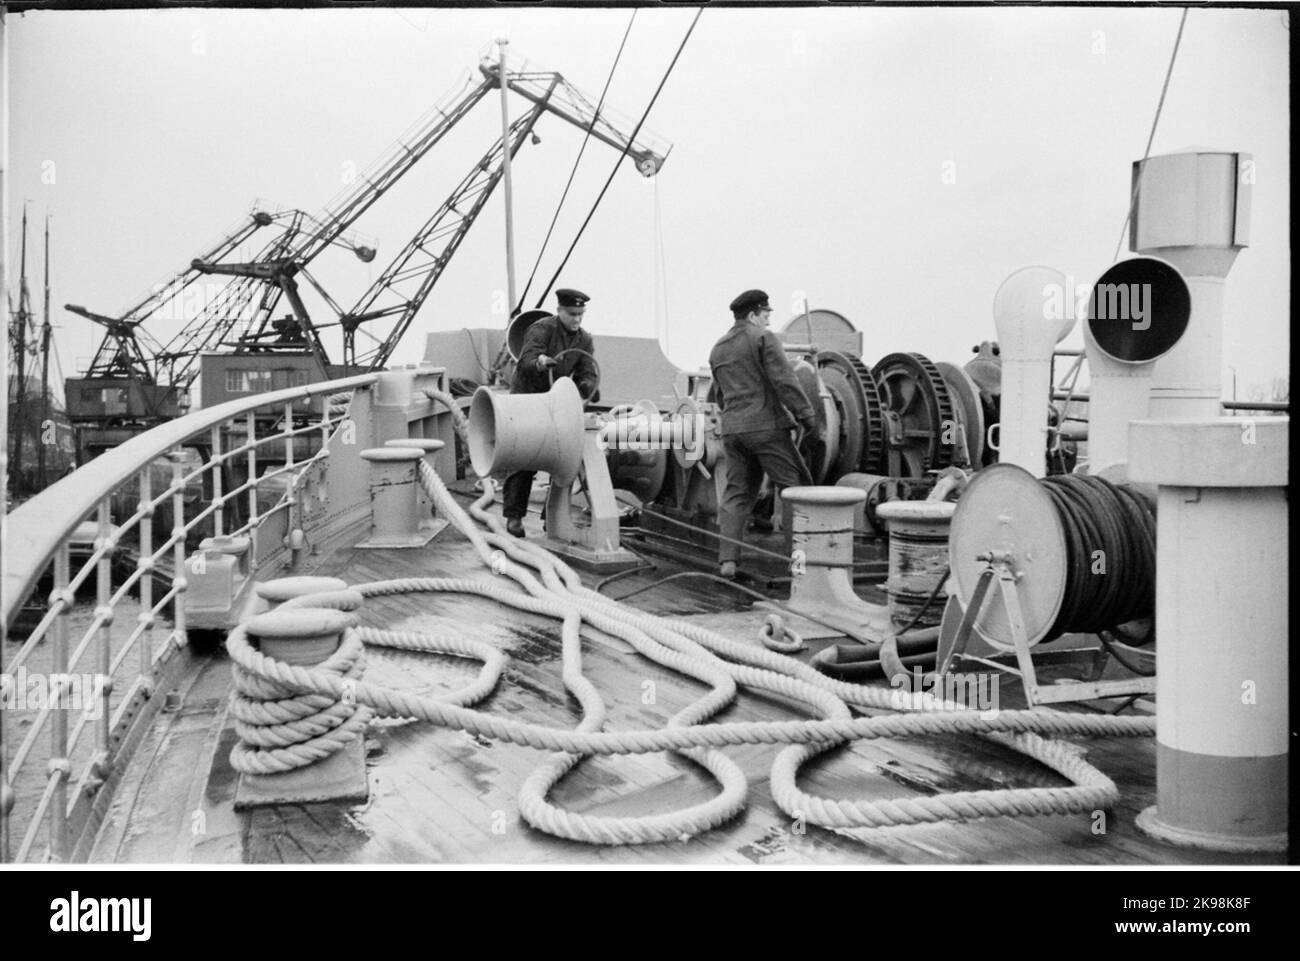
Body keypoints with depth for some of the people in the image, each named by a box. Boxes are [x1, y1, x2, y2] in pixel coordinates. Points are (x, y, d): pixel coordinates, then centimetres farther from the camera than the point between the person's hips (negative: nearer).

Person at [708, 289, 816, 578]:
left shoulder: (718, 349, 19)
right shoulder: (763, 338, -4)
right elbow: (784, 380, -13)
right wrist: (806, 414, -9)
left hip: (732, 430, 7)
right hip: (766, 426, -7)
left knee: (737, 493, 8)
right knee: (796, 487, 1)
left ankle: (727, 559, -1)